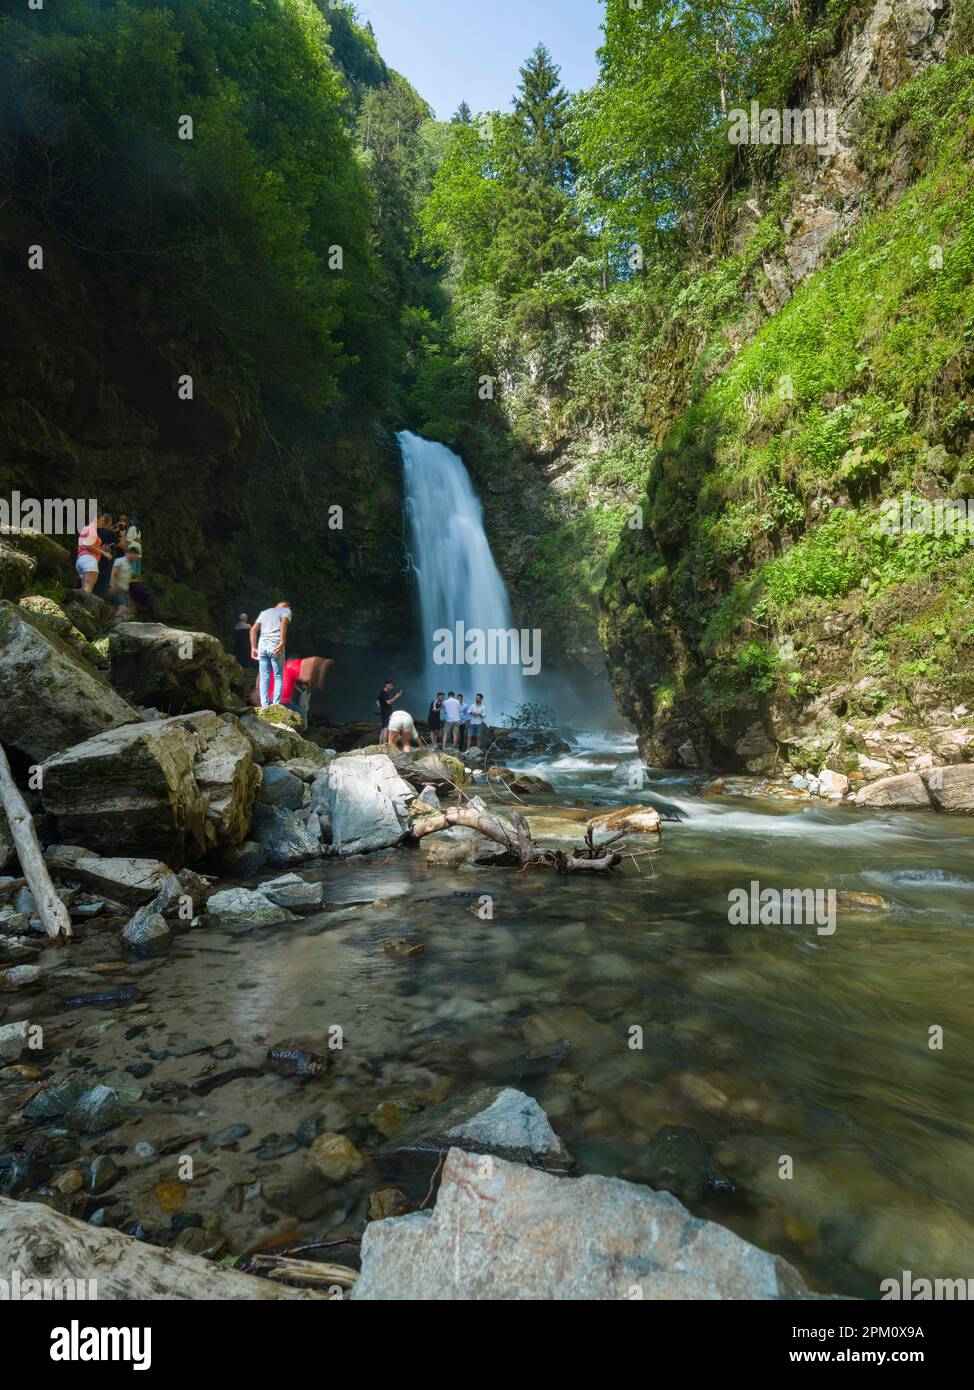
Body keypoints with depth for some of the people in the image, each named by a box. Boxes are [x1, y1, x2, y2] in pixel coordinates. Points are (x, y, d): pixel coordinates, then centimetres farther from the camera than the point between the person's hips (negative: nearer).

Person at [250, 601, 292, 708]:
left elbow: (253, 630, 17)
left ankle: (264, 705, 0)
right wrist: (282, 642, -19)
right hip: (275, 645, -4)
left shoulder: (264, 612, 26)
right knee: (278, 676, 1)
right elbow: (284, 622, -12)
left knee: (264, 676, 6)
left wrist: (253, 648, 17)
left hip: (262, 644, 4)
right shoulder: (286, 610, 11)